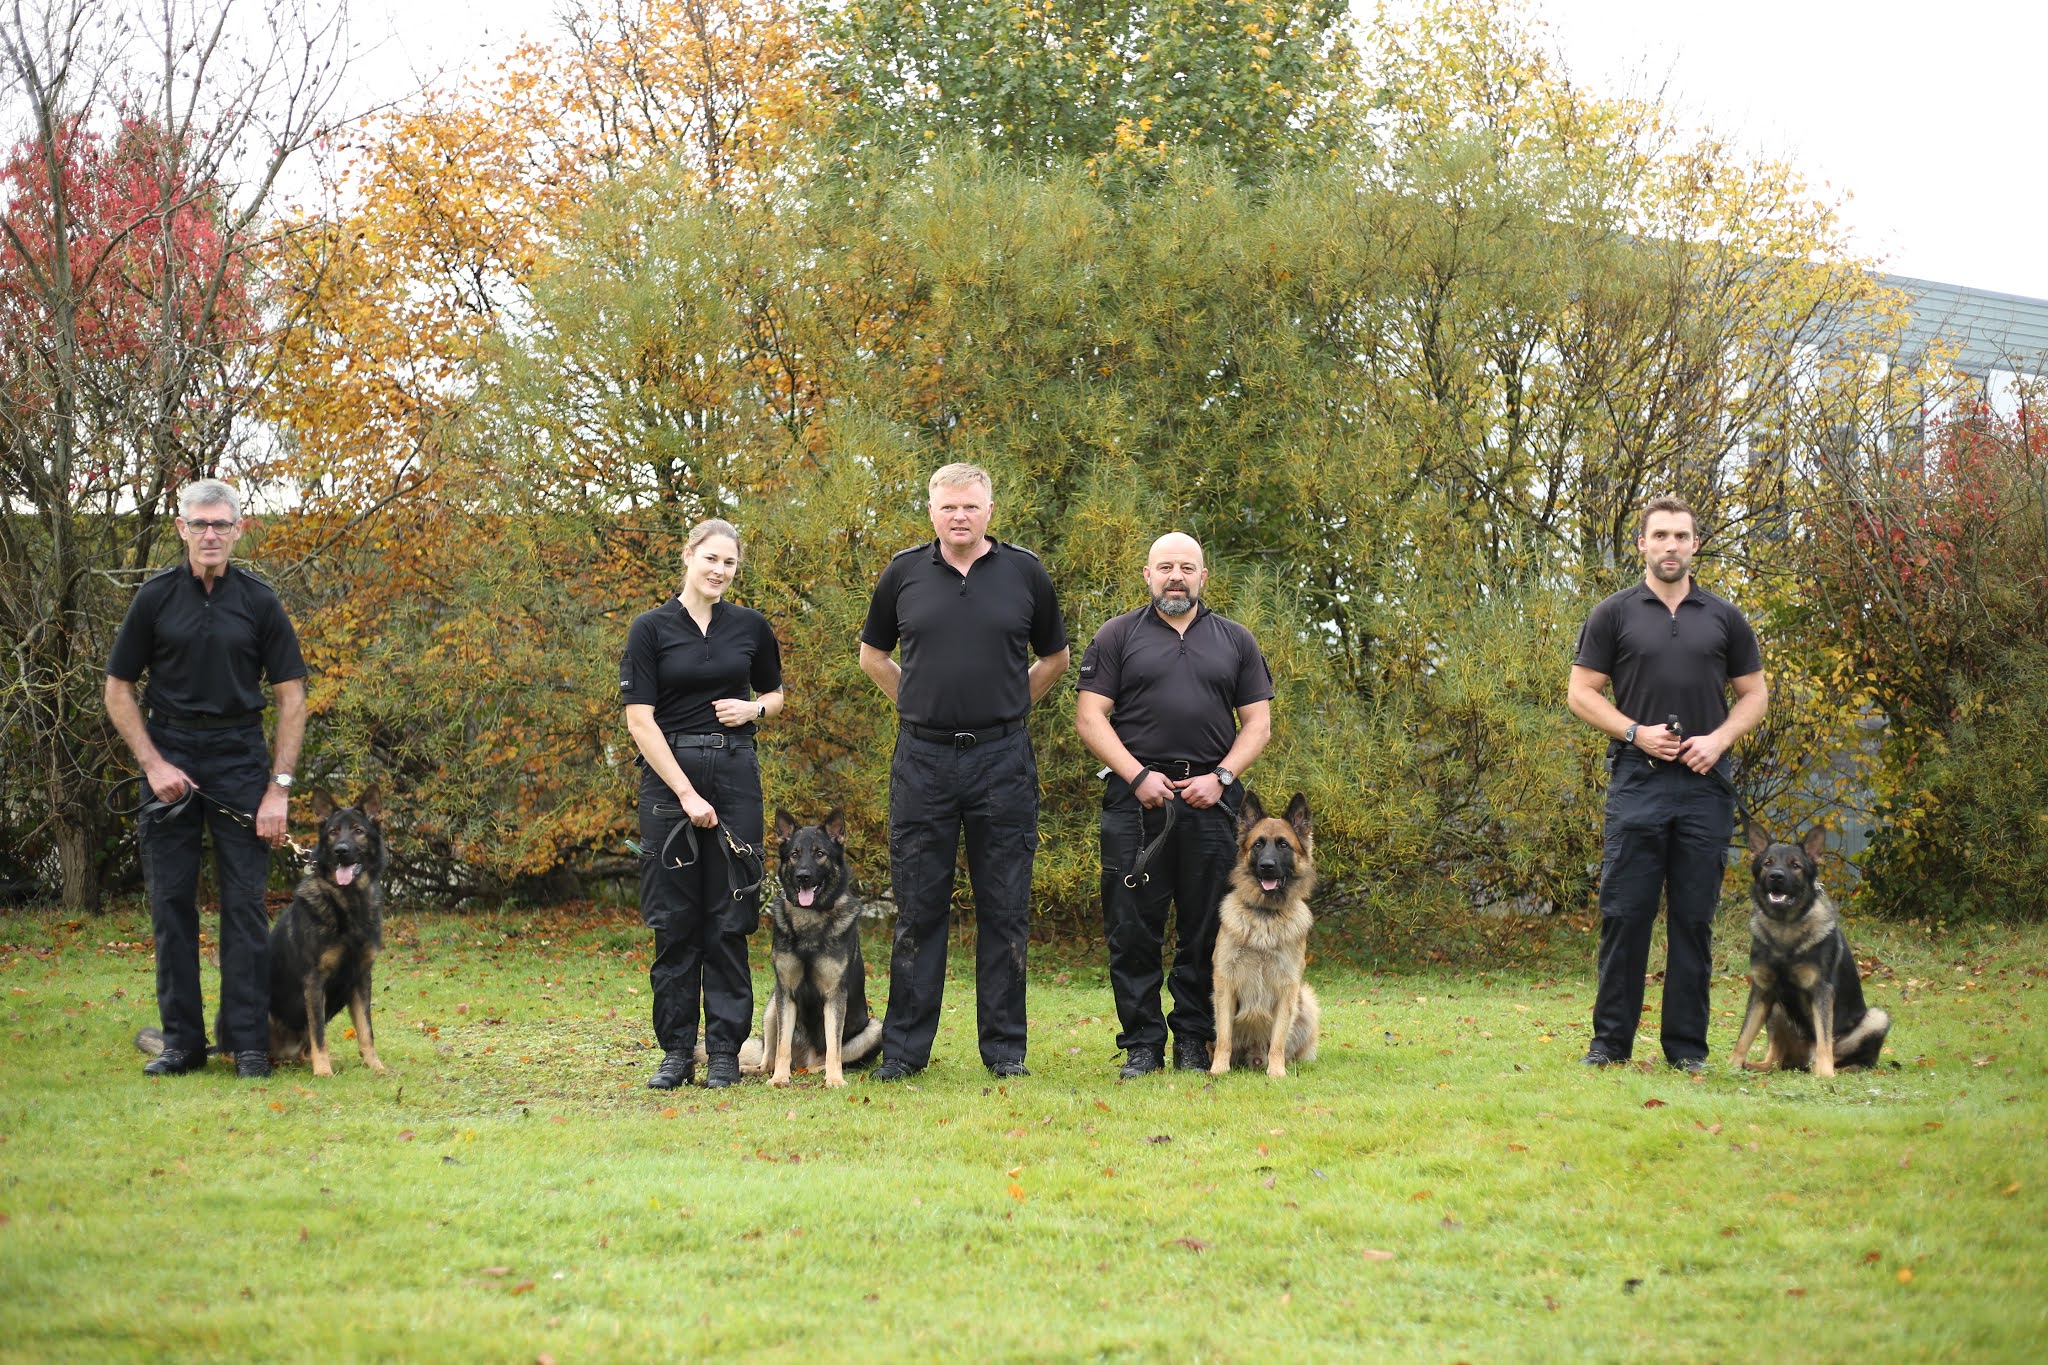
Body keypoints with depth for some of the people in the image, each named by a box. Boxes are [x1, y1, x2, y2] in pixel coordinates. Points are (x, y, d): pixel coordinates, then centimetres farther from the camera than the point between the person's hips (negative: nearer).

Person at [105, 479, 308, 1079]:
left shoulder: (259, 601, 0)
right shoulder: (155, 597, 0)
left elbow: (291, 696, 1)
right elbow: (119, 690, 5)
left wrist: (280, 786, -7)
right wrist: (153, 763, -7)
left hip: (240, 759, -1)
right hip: (169, 756, 1)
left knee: (245, 903, -3)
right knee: (171, 902, 2)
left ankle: (248, 1041, 2)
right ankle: (181, 1041, 9)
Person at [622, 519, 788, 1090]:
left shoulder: (750, 627, 7)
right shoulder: (652, 628, -3)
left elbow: (776, 694, 22)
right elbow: (639, 721, -8)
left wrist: (755, 708, -3)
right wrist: (687, 794, -14)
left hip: (735, 772, 2)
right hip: (668, 774, -2)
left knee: (729, 917, 1)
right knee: (674, 920, 0)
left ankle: (725, 1050, 7)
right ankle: (676, 1050, 8)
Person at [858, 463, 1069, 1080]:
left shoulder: (1025, 572, 3)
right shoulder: (904, 573, 4)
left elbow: (1054, 658, 16)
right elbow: (873, 655, 17)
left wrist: (1007, 706, 10)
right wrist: (918, 705, 10)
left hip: (1002, 758, 0)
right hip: (922, 758, 0)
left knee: (1004, 909, 4)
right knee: (918, 908, 4)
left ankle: (1005, 1046, 11)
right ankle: (904, 1047, 10)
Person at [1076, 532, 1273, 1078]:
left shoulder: (1235, 641, 15)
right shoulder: (1117, 636, 9)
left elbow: (1258, 724, 12)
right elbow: (1090, 716, 2)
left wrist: (1221, 777, -4)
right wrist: (1137, 775, -9)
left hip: (1212, 801, 2)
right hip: (1136, 800, -1)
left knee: (1206, 930, 2)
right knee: (1133, 927, -3)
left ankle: (1194, 1042, 10)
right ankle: (1142, 1043, 3)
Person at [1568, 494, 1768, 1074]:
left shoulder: (1724, 618, 10)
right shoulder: (1614, 614, 4)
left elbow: (1754, 693, 13)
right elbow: (1581, 693, 3)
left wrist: (1719, 739, -5)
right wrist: (1635, 732, -11)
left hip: (1705, 784, 2)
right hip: (1637, 781, -2)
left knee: (1694, 918, 3)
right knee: (1625, 913, -3)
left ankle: (1687, 1045, 9)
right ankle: (1611, 1041, 4)